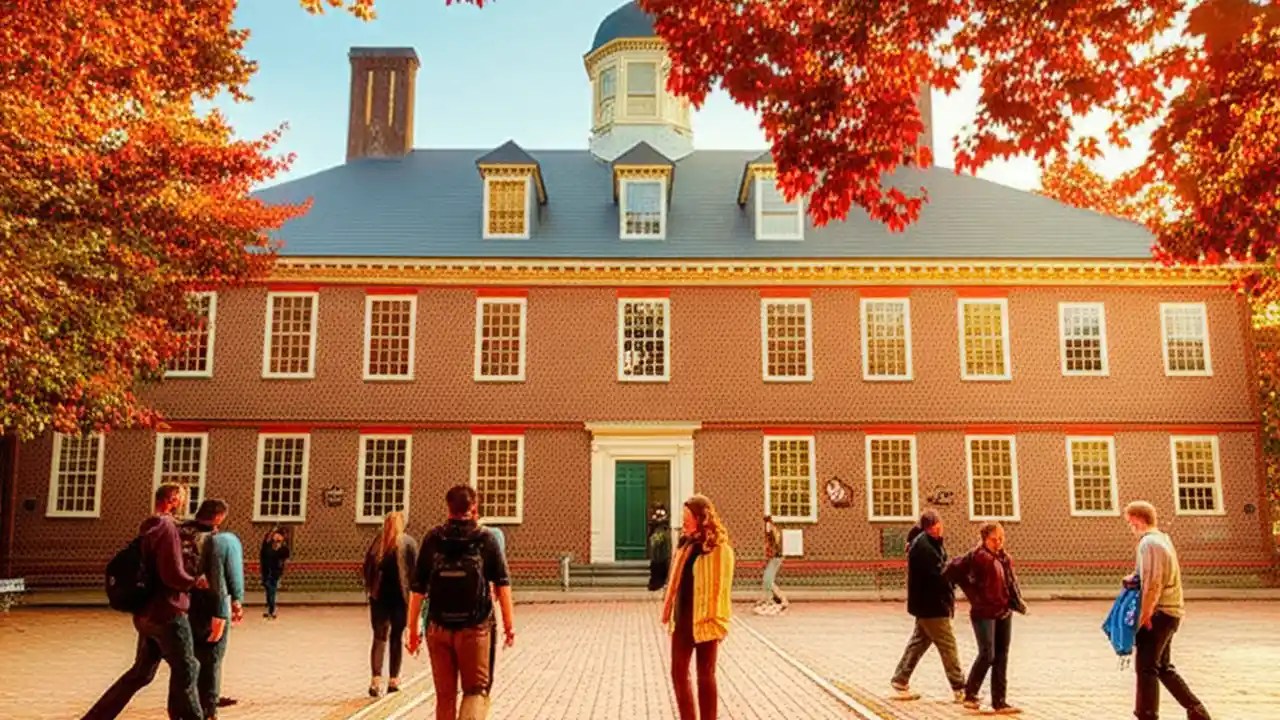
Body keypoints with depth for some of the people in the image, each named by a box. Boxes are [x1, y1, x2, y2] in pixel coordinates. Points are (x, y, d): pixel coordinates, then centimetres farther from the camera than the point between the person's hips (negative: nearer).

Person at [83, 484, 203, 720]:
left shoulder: (148, 528, 13)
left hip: (147, 613, 9)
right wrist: (195, 581, -6)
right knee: (185, 670, 2)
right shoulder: (167, 526, -16)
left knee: (141, 673, 17)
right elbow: (173, 575, -22)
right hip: (167, 612, -9)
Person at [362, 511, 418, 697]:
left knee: (379, 637, 4)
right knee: (397, 636, 10)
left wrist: (370, 588, 11)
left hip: (379, 596, 2)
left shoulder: (377, 542, 5)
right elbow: (414, 570, -8)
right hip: (400, 595, -2)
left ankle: (376, 679, -10)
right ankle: (393, 680, 14)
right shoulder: (409, 543, -3)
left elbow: (367, 567, 4)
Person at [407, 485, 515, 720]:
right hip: (475, 628, -2)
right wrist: (509, 625, 0)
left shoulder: (432, 539, 4)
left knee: (445, 695, 14)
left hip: (438, 629, 2)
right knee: (476, 690, 8)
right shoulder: (486, 539, 0)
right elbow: (502, 585, -4)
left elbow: (418, 589, 2)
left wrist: (413, 628, 8)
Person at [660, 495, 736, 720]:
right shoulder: (685, 544, 11)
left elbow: (721, 586, -15)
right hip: (682, 619, 7)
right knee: (678, 673, 11)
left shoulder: (719, 548, -12)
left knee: (705, 675, 3)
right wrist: (668, 611, 11)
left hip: (703, 621, -7)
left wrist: (716, 622, -18)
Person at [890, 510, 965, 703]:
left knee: (919, 641, 16)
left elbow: (942, 568, 12)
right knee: (948, 645, -2)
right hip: (931, 605, -10)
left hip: (928, 604, 10)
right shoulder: (923, 545, -20)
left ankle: (900, 680, 23)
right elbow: (938, 574, -24)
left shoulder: (932, 542, 11)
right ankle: (959, 690, 7)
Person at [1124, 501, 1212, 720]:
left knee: (1146, 668, -4)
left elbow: (1153, 584, -21)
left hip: (1158, 613, -10)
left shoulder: (1149, 542, -17)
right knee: (1163, 667, 19)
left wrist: (1143, 617, -17)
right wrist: (1135, 577, 6)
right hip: (1170, 611, 10)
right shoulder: (1162, 538, 13)